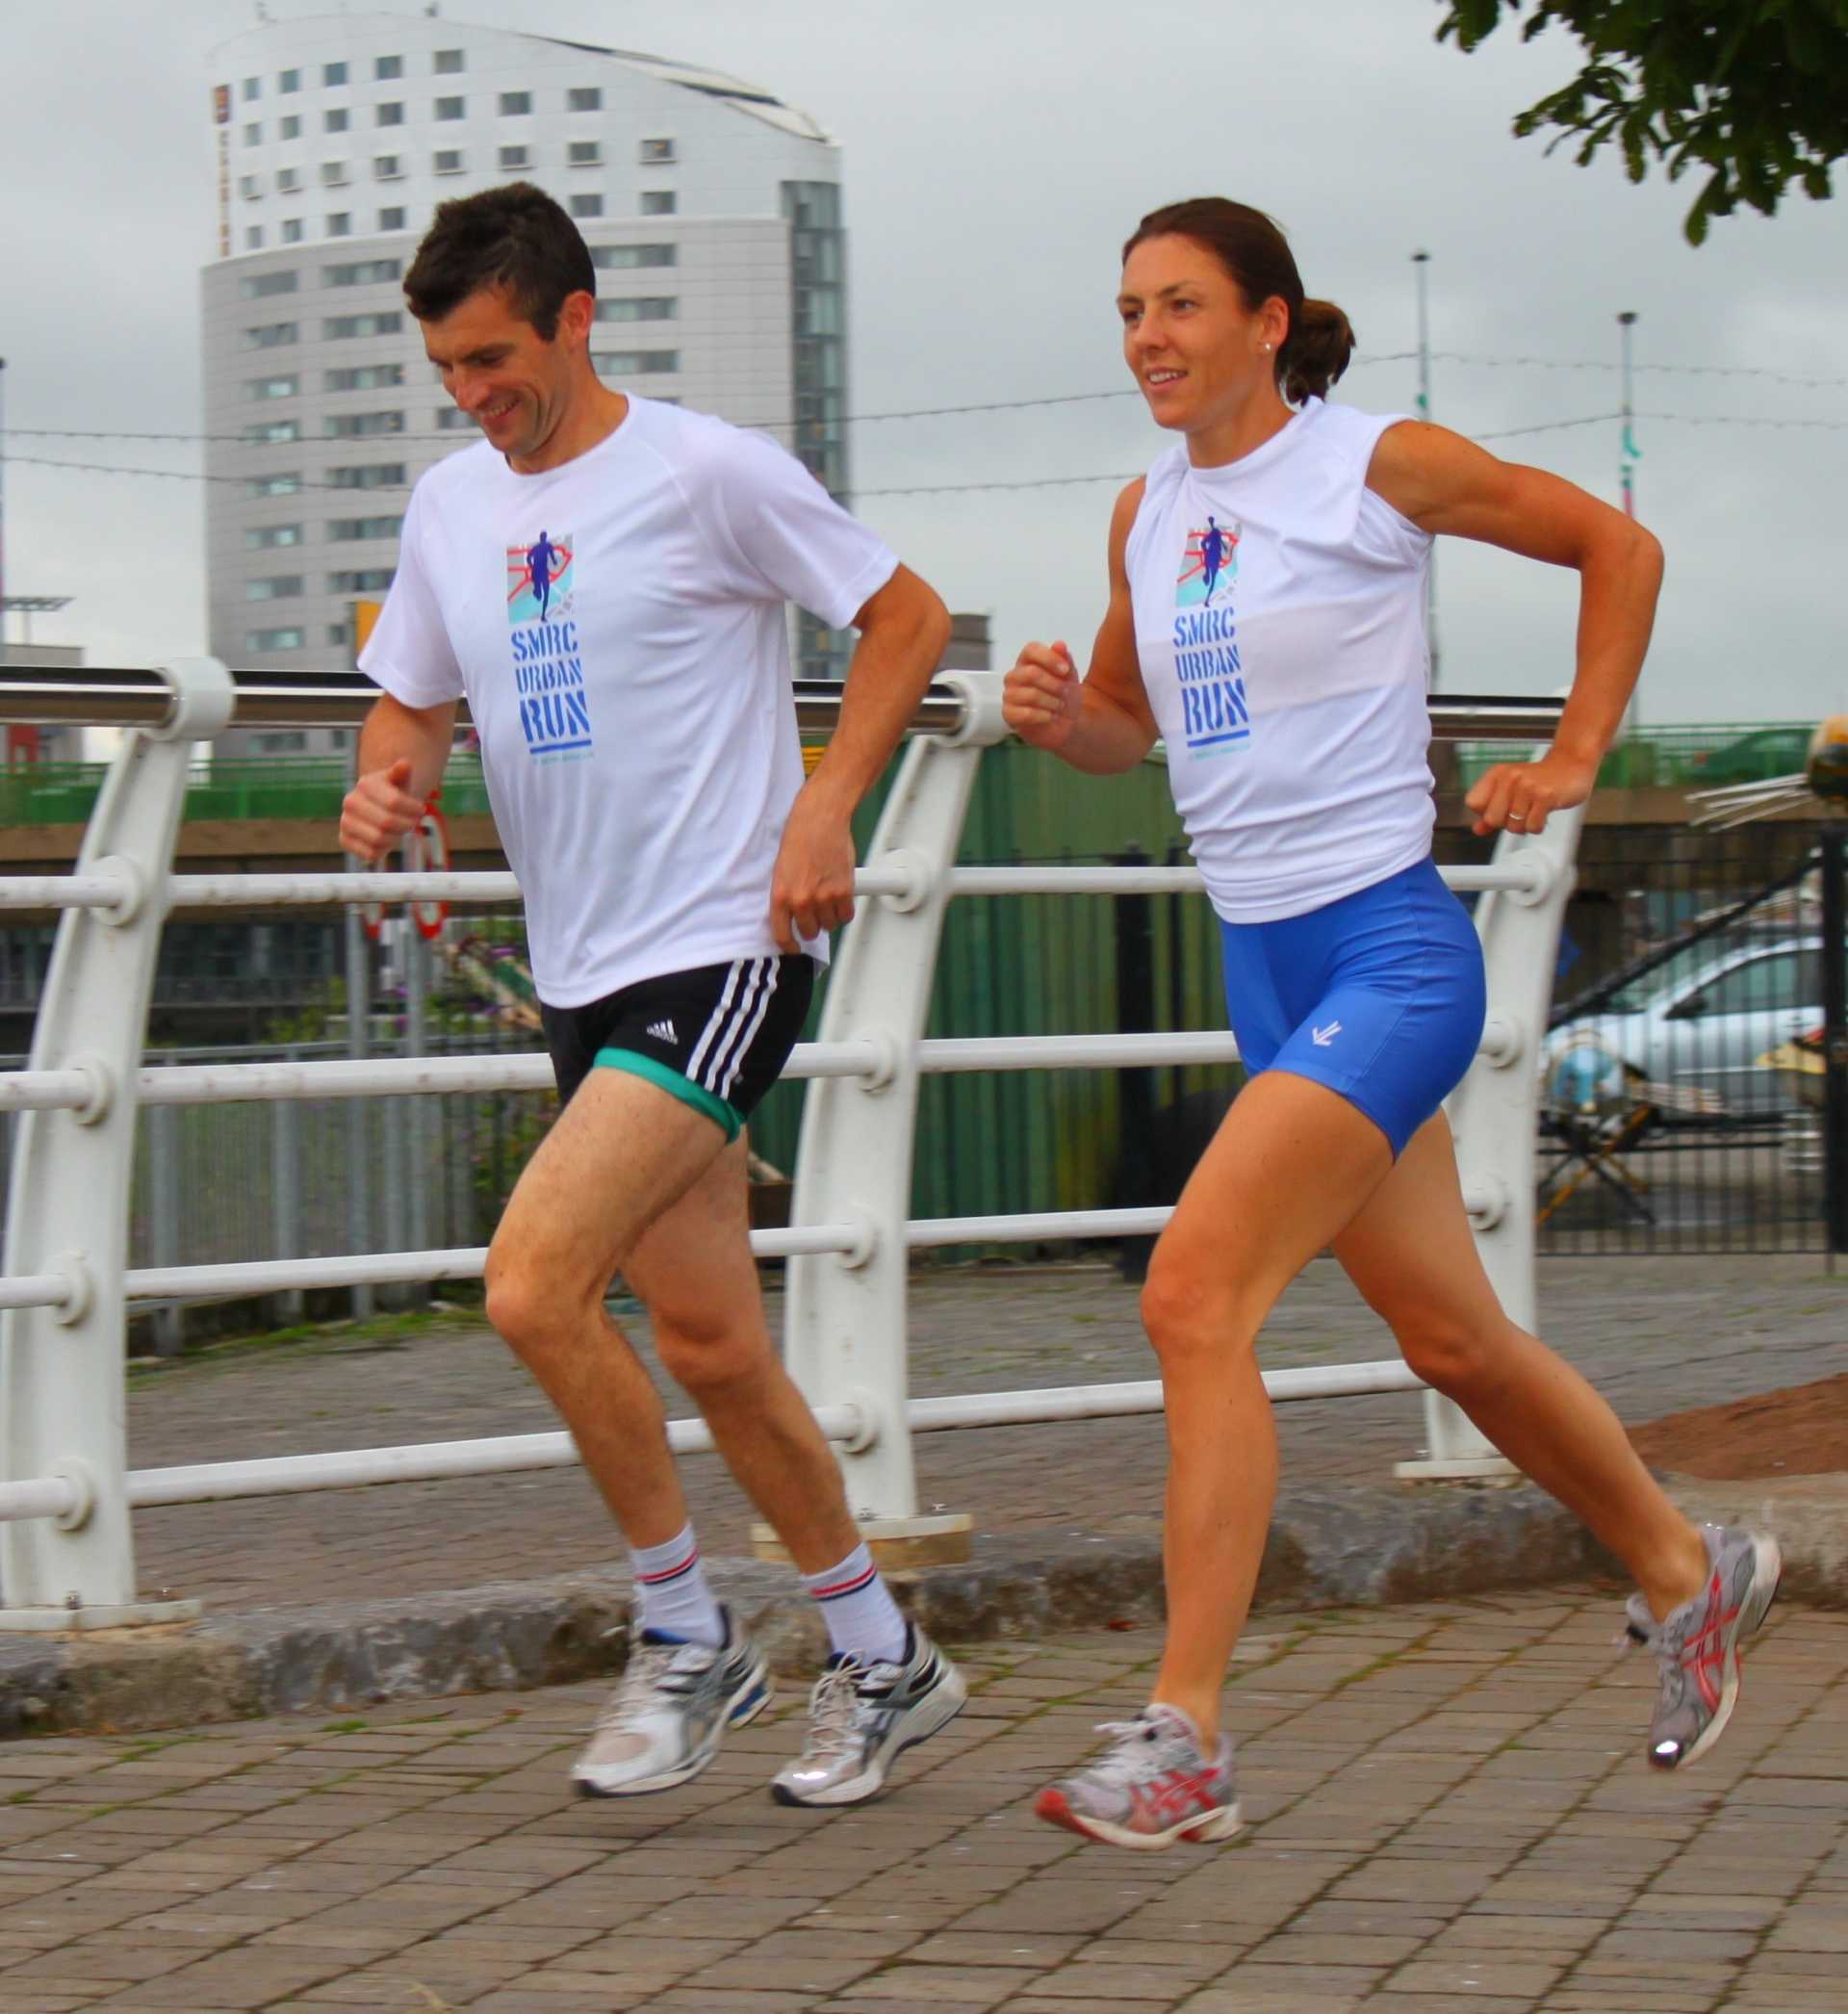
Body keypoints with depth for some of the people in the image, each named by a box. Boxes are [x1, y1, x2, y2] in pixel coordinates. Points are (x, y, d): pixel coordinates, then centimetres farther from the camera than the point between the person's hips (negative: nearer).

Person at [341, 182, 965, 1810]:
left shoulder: (705, 472, -8)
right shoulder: (449, 508, 11)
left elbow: (909, 617, -3)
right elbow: (414, 705, 20)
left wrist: (824, 810, -12)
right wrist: (386, 786, -3)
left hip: (726, 950, -7)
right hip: (584, 975, 7)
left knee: (533, 1281, -20)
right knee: (707, 1342, 9)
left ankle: (687, 1632, -2)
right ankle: (883, 1660, 24)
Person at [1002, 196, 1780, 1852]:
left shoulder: (1381, 468, -7)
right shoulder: (1149, 514, 10)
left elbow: (1617, 546, 5)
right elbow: (1130, 721, 24)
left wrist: (1573, 757, 1)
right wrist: (1061, 716, 1)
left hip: (1391, 954, -7)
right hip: (1266, 967, 7)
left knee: (1197, 1296, -20)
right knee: (1450, 1339, 17)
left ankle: (1185, 1742, -18)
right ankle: (1686, 1570, 40)